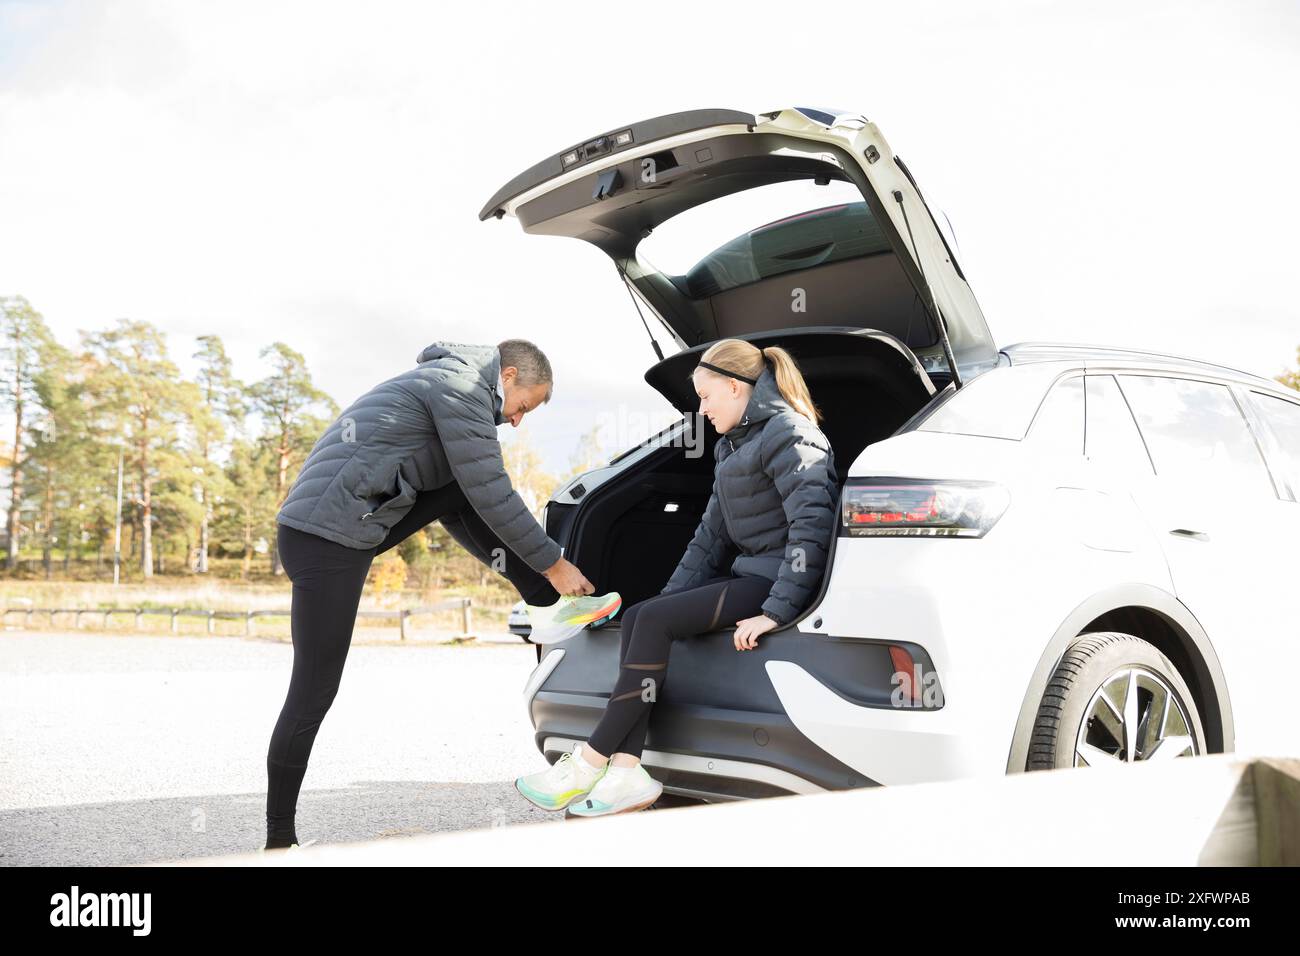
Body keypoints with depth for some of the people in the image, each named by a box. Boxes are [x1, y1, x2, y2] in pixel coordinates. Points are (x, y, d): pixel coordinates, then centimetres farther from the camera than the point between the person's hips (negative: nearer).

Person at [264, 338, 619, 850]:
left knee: (456, 494, 10)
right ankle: (280, 837, 7)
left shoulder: (443, 380, 23)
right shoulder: (465, 386, -7)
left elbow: (479, 493, 29)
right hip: (327, 539, -9)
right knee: (313, 693, -3)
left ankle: (550, 606, 8)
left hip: (349, 526, 9)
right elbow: (492, 495, -10)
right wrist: (553, 563, -1)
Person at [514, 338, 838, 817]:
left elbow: (811, 523, -22)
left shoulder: (786, 433, -11)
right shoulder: (734, 446, 20)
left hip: (779, 580, -10)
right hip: (750, 575, 10)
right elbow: (712, 534, 21)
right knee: (639, 617, -5)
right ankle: (627, 774, -15)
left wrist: (777, 610, -27)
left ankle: (590, 763, -12)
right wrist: (670, 597, 11)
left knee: (655, 621, -19)